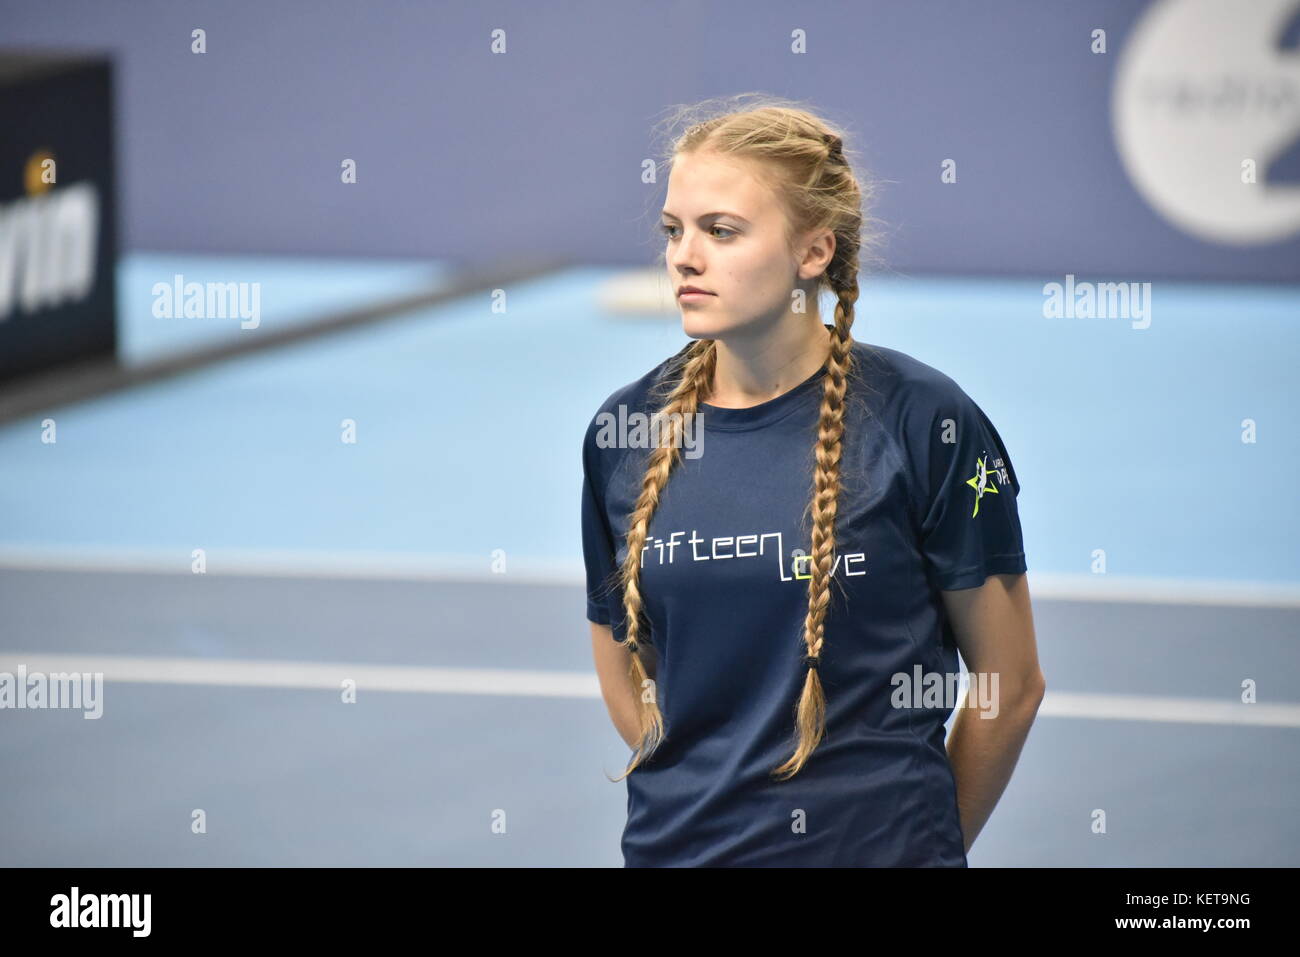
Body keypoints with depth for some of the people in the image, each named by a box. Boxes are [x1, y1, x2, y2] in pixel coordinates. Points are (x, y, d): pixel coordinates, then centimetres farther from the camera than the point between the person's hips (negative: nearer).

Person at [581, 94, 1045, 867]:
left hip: (875, 851, -3)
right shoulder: (624, 431, 1)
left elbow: (1012, 685, -2)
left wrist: (917, 835, 6)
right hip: (673, 846, 3)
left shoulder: (919, 419, -9)